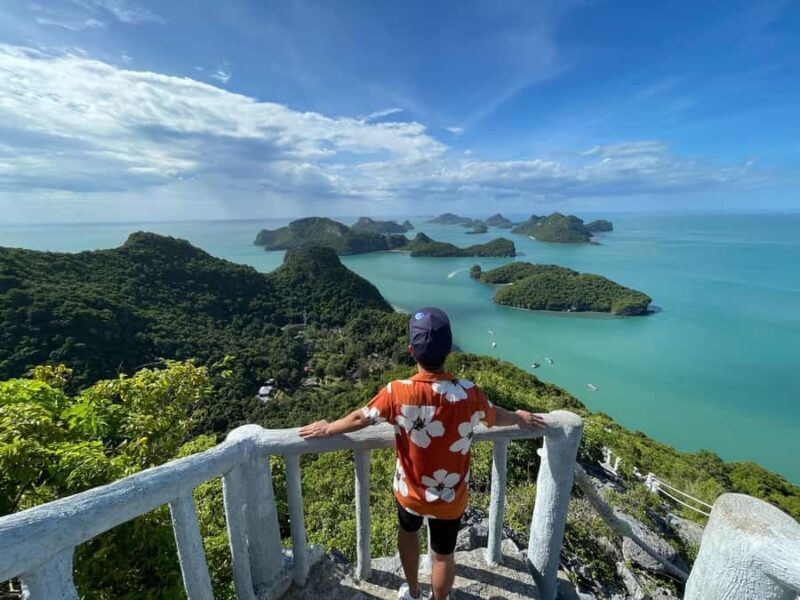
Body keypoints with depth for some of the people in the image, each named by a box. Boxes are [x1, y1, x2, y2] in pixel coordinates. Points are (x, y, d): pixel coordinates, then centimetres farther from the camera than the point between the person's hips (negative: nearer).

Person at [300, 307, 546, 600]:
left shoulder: (397, 392, -28)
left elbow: (359, 419, -12)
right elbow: (495, 415, -3)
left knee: (408, 532, 33)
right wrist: (520, 417, 20)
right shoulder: (469, 394, -25)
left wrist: (328, 428, 8)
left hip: (410, 491, 1)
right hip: (451, 498, 0)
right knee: (443, 555, 25)